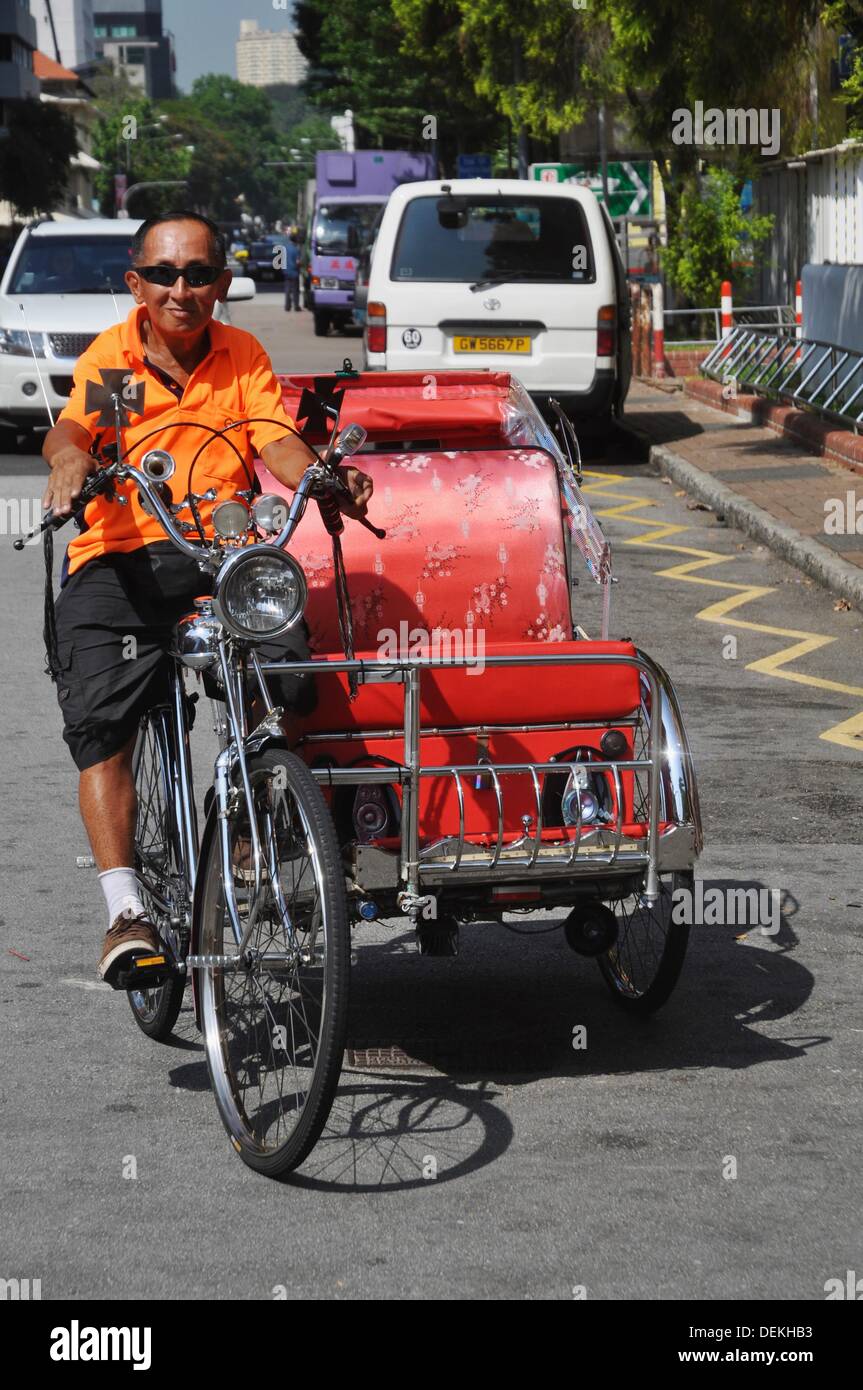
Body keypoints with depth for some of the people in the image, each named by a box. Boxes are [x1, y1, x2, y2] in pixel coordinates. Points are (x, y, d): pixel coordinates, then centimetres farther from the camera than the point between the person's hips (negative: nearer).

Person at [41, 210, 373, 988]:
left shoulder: (243, 356, 15)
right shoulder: (110, 356, 11)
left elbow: (278, 439, 0)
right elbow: (71, 426, -6)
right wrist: (70, 460, -31)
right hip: (120, 554, 0)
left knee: (284, 669, -28)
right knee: (101, 724, -18)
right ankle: (126, 910, -18)